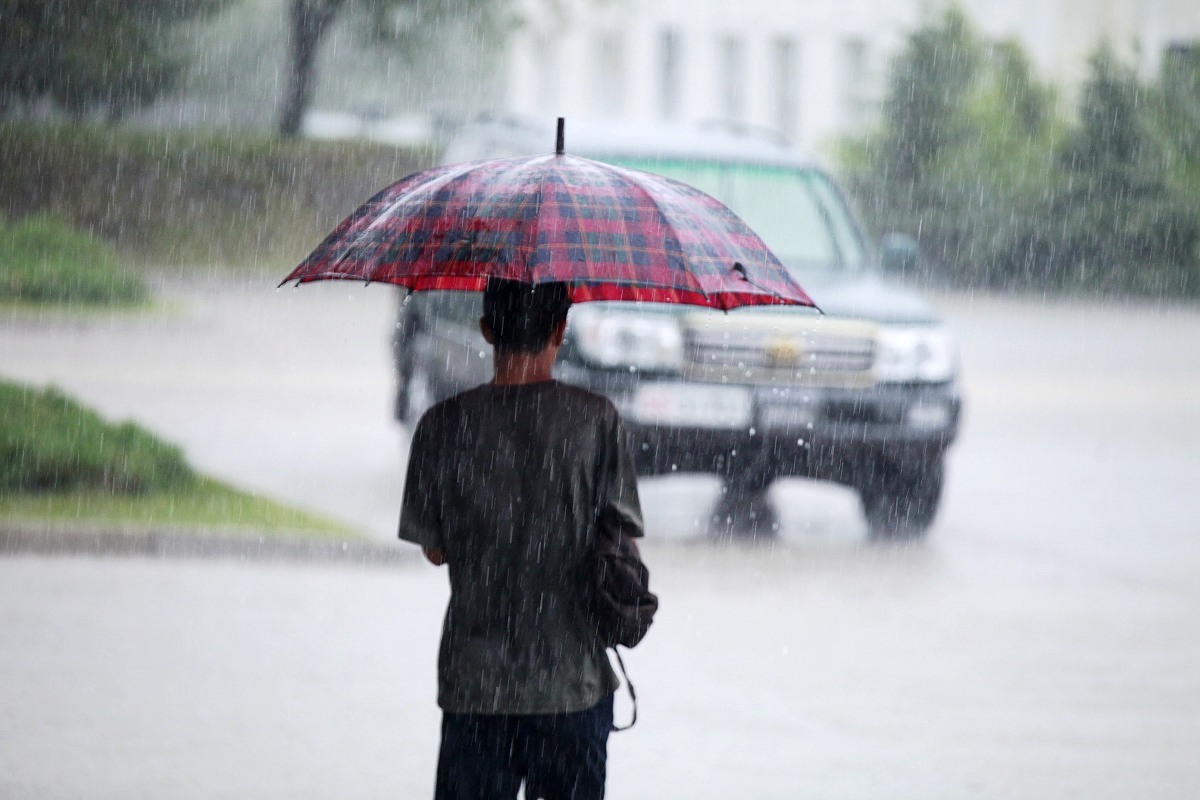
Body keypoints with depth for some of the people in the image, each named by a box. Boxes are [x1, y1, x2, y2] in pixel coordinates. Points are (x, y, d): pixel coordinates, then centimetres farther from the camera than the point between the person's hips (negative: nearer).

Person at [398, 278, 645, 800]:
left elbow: (434, 550, 3)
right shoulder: (595, 419, -8)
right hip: (574, 679, 0)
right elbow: (623, 543, -3)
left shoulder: (444, 425, -6)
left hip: (474, 682, 0)